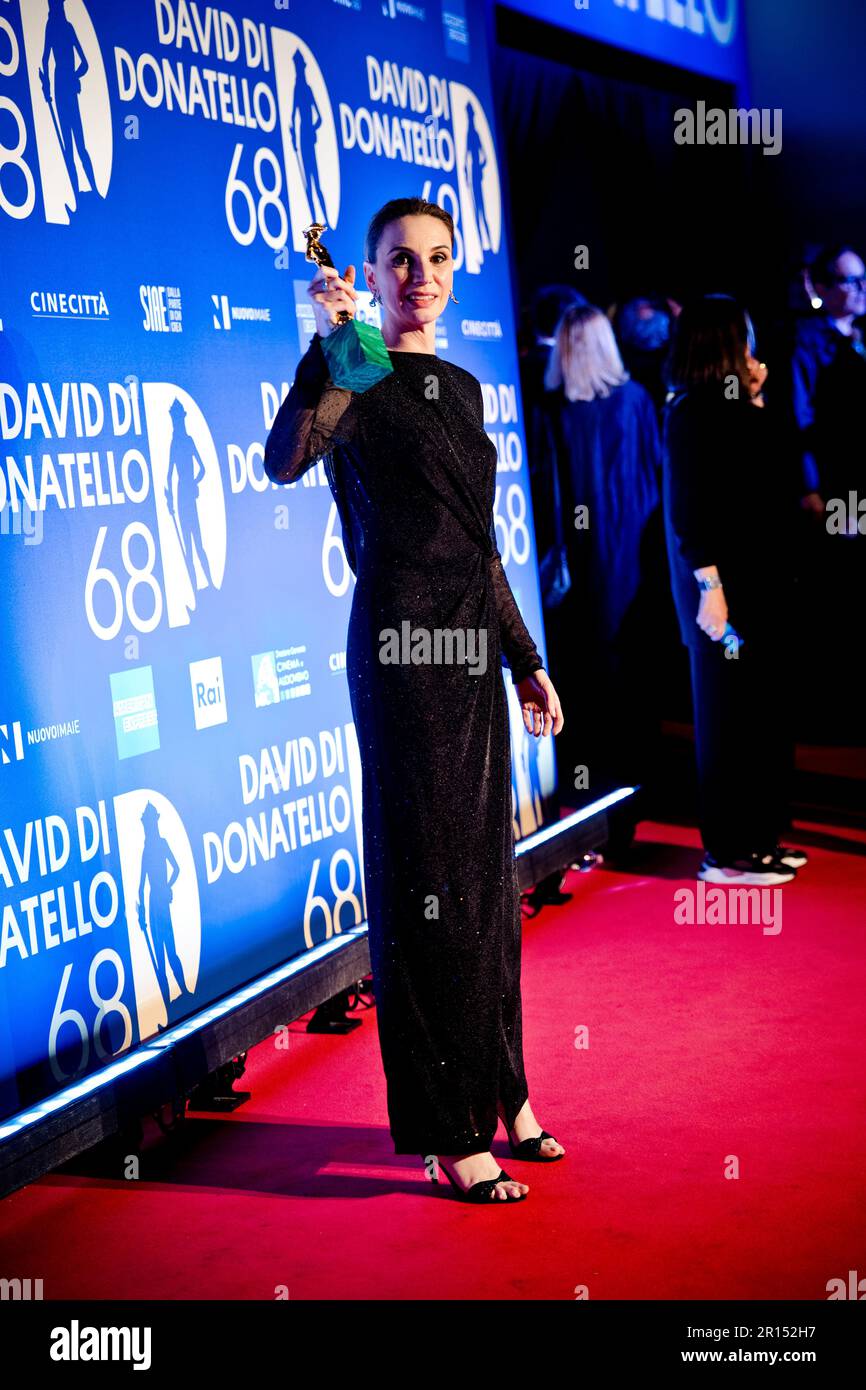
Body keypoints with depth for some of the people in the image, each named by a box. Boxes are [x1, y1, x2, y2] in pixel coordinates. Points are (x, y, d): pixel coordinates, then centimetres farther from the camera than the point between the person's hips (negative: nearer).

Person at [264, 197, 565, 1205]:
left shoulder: (462, 389, 16)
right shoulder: (358, 382, -6)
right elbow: (284, 462, -28)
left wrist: (525, 661, 20)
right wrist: (327, 341, -32)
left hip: (473, 641, 8)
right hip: (402, 640, -8)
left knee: (485, 868, 14)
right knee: (429, 876, -4)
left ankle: (500, 1095, 26)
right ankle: (450, 1131, 4)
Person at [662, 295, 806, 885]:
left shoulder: (733, 407, 13)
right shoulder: (692, 412, -14)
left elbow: (765, 478, 15)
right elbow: (687, 508, -19)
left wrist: (757, 400, 13)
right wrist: (709, 586, -24)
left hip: (760, 584, 9)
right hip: (727, 585, -9)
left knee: (765, 711, 13)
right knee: (729, 715, -3)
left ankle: (758, 836, 22)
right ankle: (725, 852, 4)